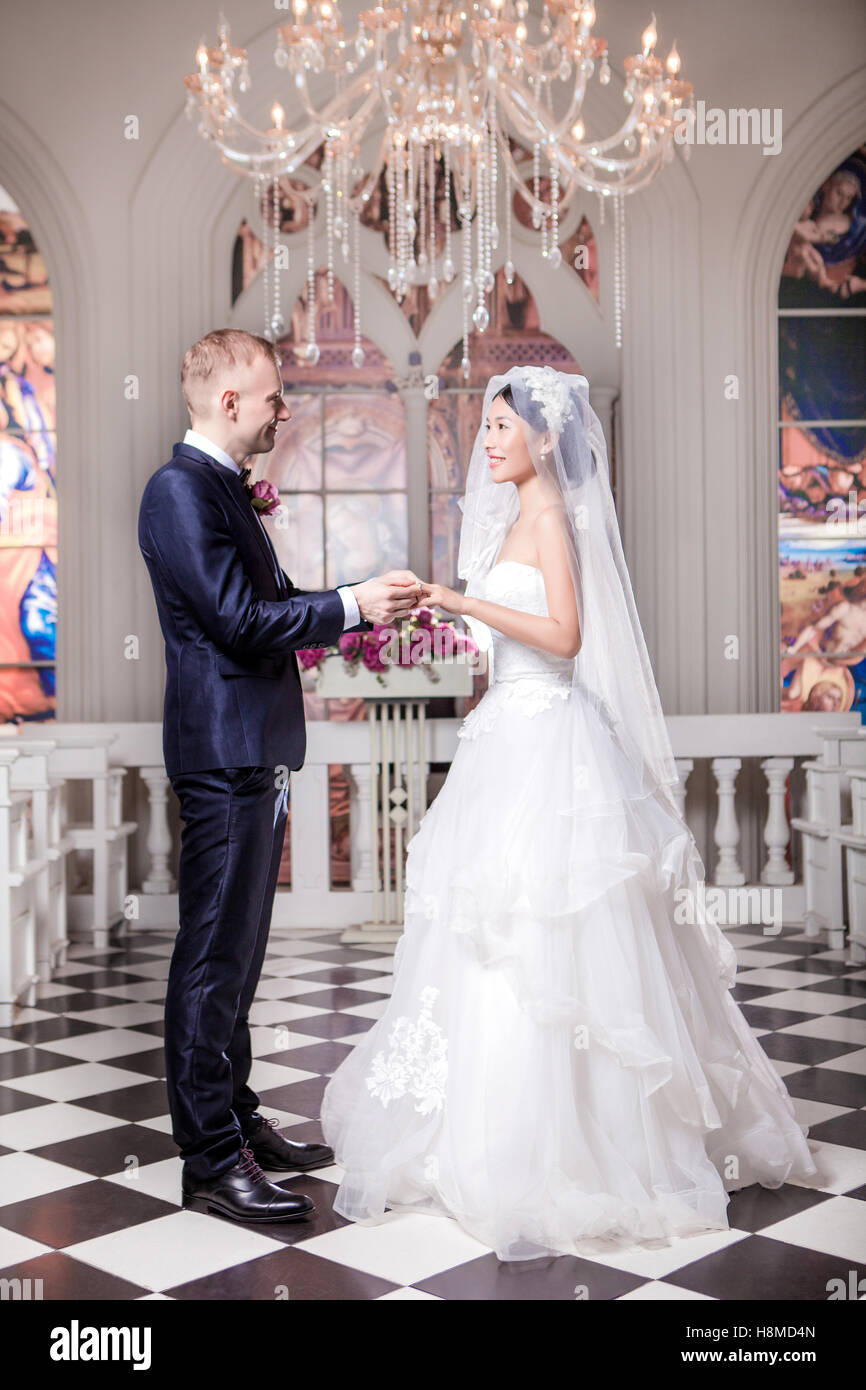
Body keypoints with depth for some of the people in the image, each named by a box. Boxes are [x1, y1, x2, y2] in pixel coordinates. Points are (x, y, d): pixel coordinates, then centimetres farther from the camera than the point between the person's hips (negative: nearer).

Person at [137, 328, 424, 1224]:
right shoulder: (180, 489, -13)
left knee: (237, 954, 17)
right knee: (213, 958, -4)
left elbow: (273, 606, 19)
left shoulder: (223, 488, 18)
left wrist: (368, 605, 10)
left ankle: (236, 1118, 29)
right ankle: (211, 1162, 4)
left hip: (255, 755, 10)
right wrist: (351, 606, -13)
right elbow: (238, 620, -21)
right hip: (224, 755, -10)